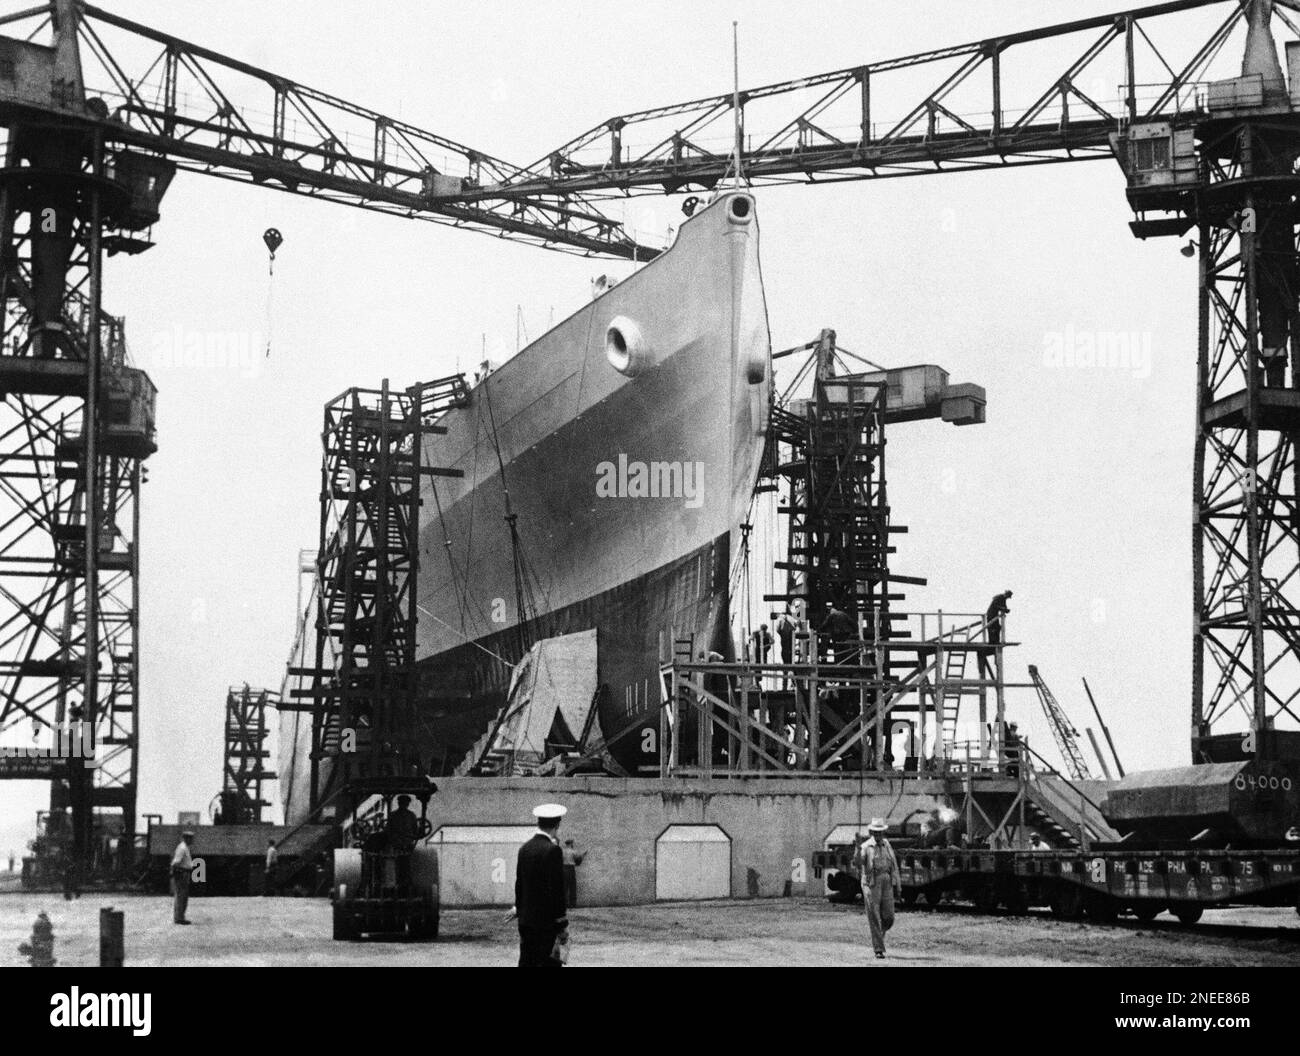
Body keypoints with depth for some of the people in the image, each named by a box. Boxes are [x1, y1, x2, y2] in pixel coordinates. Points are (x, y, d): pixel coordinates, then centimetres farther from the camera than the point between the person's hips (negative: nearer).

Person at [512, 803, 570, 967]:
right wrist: (563, 925, -11)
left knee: (526, 962, 9)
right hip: (546, 921, -7)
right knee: (550, 963, -4)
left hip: (525, 919, 7)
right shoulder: (552, 850, -14)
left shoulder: (525, 848, 7)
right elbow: (557, 890, -15)